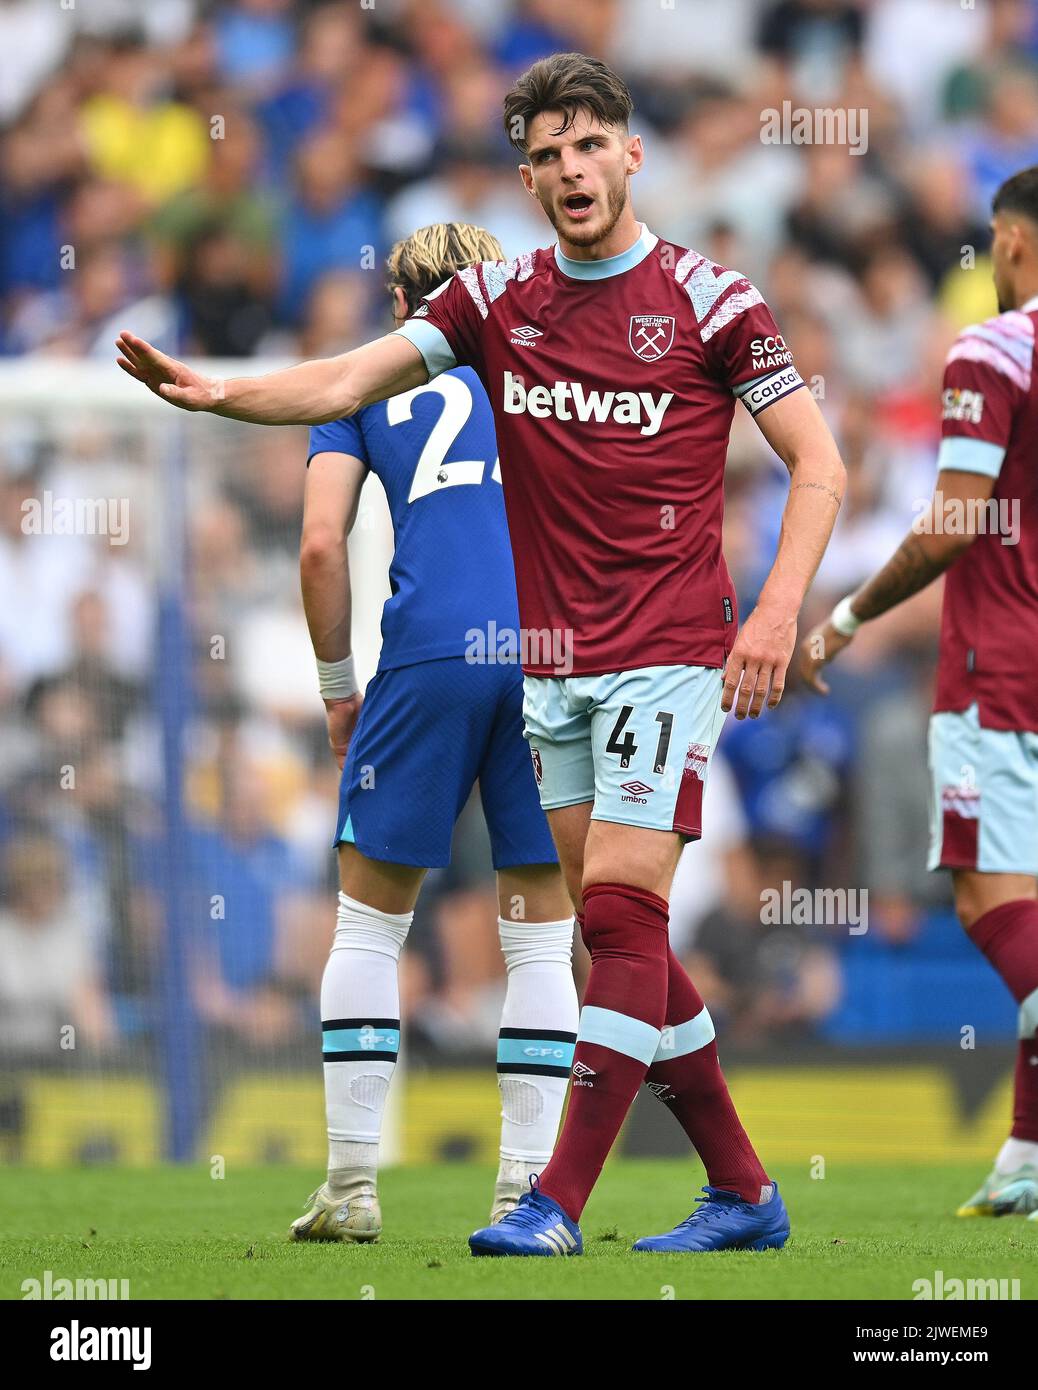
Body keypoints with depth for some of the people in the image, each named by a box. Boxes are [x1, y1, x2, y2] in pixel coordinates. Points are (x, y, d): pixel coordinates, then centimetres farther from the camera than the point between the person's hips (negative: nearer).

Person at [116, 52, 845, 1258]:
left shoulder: (708, 300, -5)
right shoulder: (496, 299, 6)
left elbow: (817, 465, -1)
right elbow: (351, 381, -3)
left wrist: (777, 612, -13)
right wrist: (222, 394, -20)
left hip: (668, 654, -5)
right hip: (552, 663, 6)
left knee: (620, 910, -13)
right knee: (616, 932, 6)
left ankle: (559, 1203, -14)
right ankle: (742, 1193, 15)